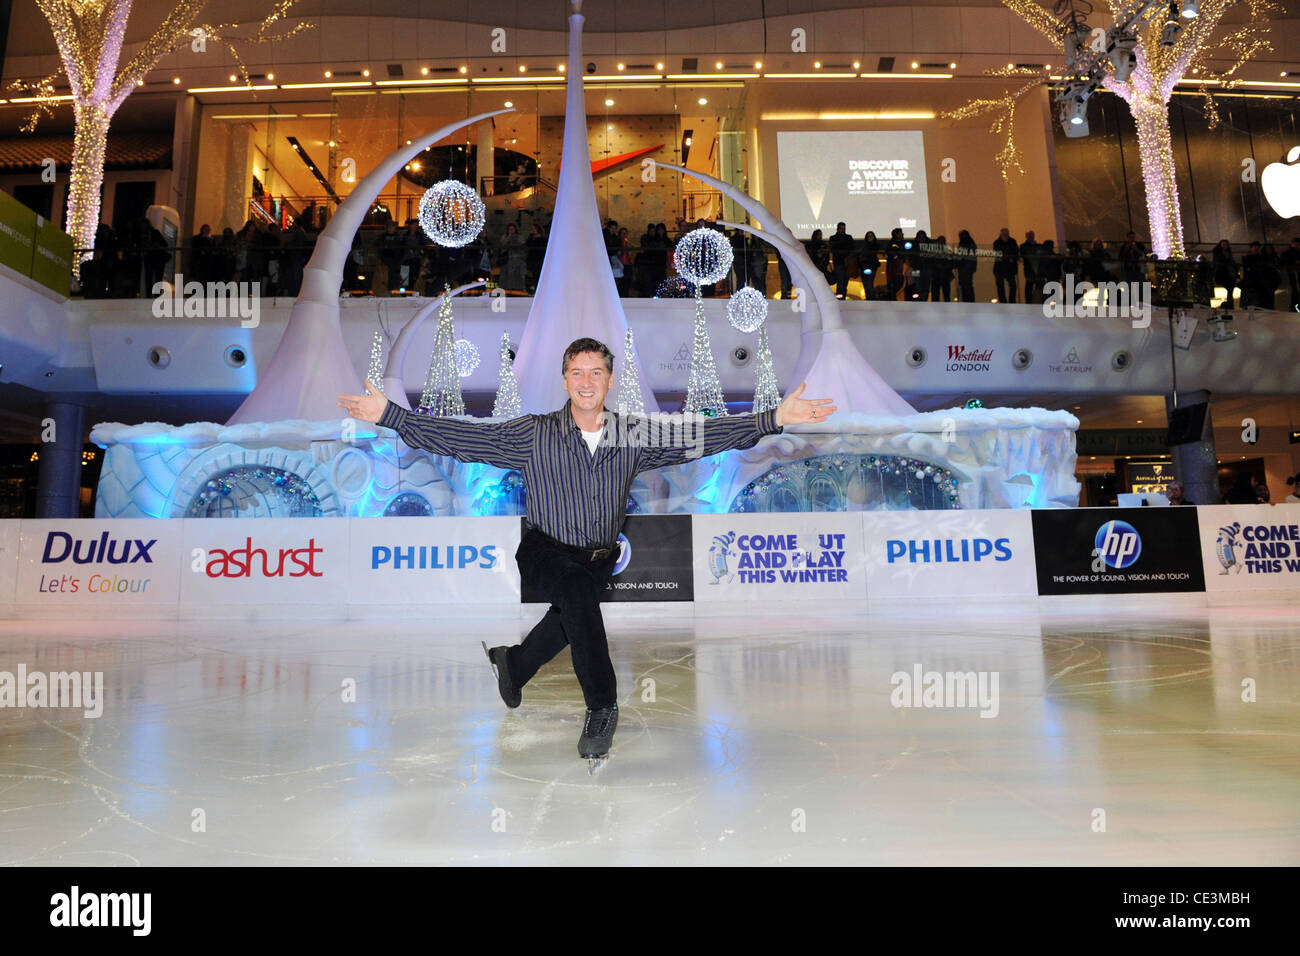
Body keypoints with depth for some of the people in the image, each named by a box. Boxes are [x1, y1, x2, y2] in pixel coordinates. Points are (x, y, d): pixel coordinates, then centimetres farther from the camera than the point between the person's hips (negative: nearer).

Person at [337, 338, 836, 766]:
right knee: (576, 589, -30)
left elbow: (704, 436, -3)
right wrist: (388, 414, -15)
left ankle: (513, 664, 15)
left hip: (601, 558, 4)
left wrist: (775, 418, -11)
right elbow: (462, 437, -6)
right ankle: (602, 705, -17)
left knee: (574, 610, -15)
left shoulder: (635, 435, 1)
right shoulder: (534, 434, -3)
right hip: (546, 550, -4)